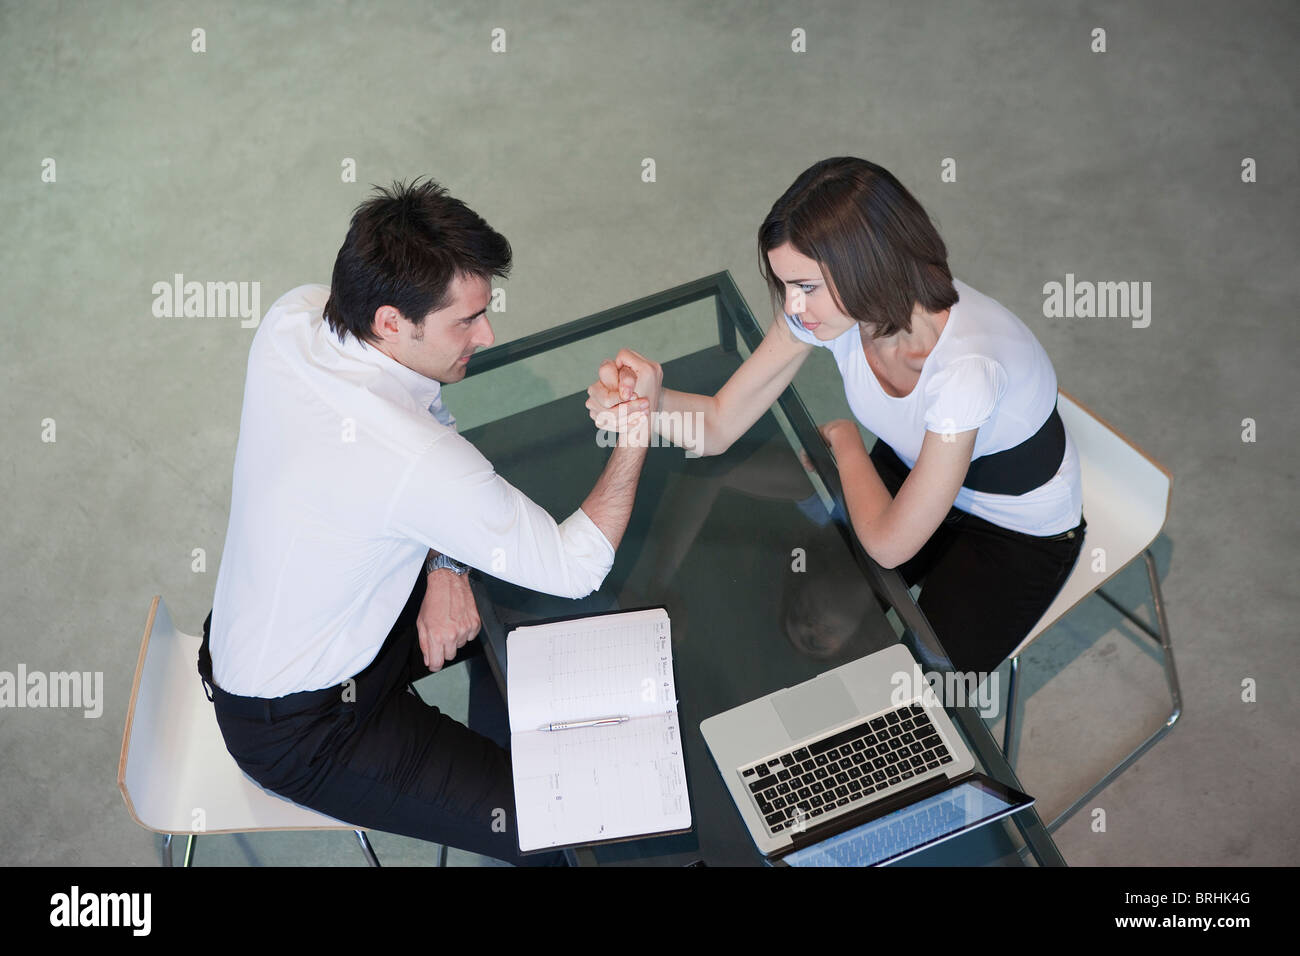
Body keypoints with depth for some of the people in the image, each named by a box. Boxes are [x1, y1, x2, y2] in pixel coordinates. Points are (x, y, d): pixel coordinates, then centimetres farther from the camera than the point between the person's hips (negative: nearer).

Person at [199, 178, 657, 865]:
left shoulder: (294, 316, -15)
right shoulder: (412, 463, -39)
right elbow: (578, 569, -25)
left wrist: (444, 561, -9)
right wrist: (636, 428, -17)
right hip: (298, 734, -8)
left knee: (532, 597, 18)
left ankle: (504, 750, 40)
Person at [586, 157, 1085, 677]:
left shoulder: (965, 364, -41)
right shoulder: (825, 304, -22)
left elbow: (890, 545, -30)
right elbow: (720, 425, -16)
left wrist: (845, 441, -14)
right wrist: (651, 399, -36)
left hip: (1019, 533, -5)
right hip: (910, 475, 5)